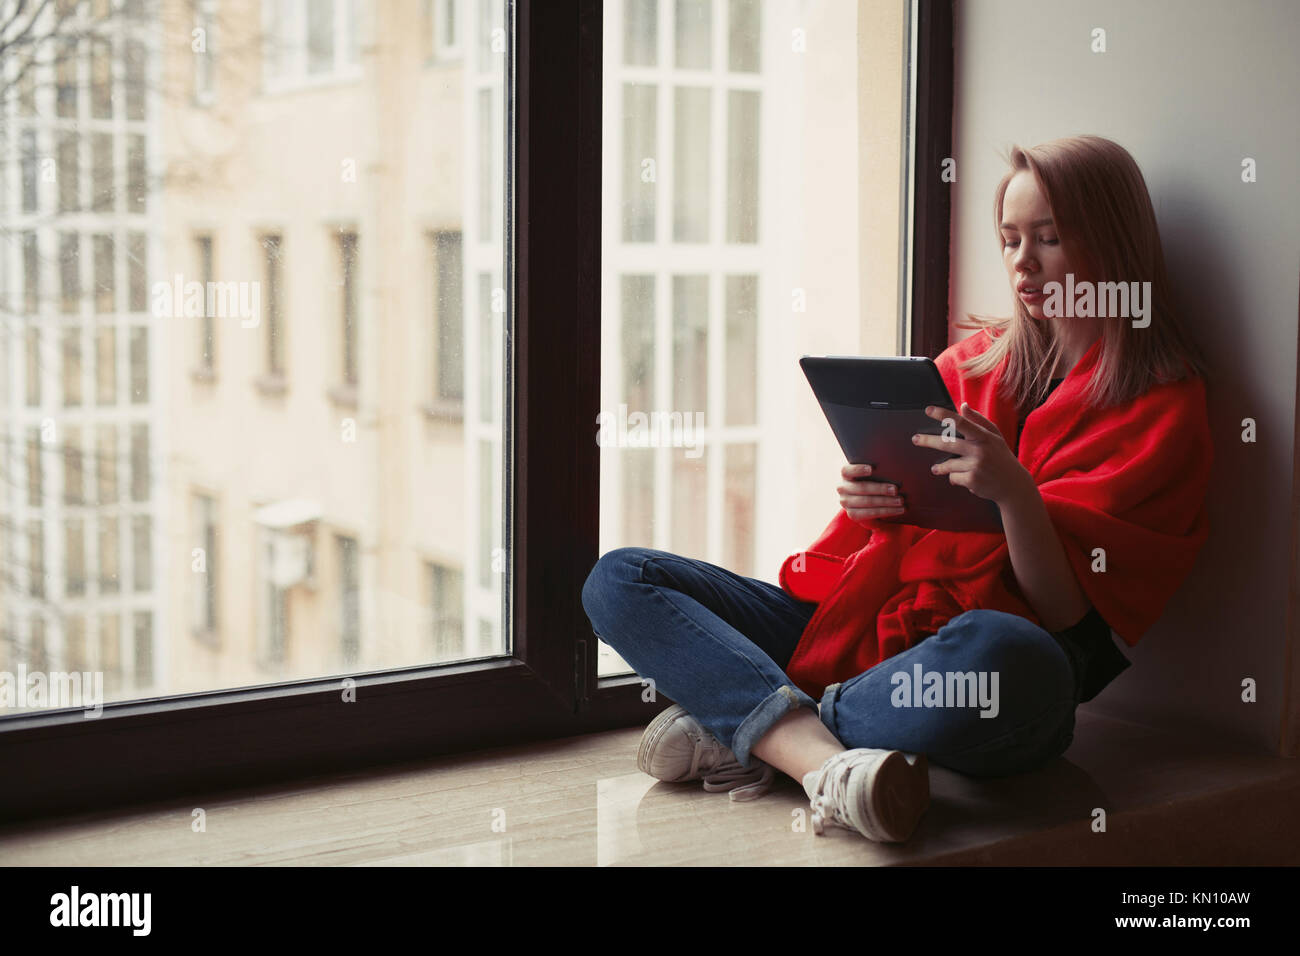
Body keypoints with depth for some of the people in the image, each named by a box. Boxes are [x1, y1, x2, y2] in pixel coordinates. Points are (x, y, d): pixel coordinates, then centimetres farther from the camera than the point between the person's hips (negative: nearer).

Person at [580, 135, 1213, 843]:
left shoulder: (1162, 407, 2)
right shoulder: (975, 358, 19)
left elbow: (1067, 616, -6)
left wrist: (1015, 493, -23)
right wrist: (871, 498, -5)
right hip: (857, 621, 6)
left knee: (1006, 653, -43)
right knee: (617, 580, -9)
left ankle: (738, 723, -22)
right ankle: (820, 759, -32)